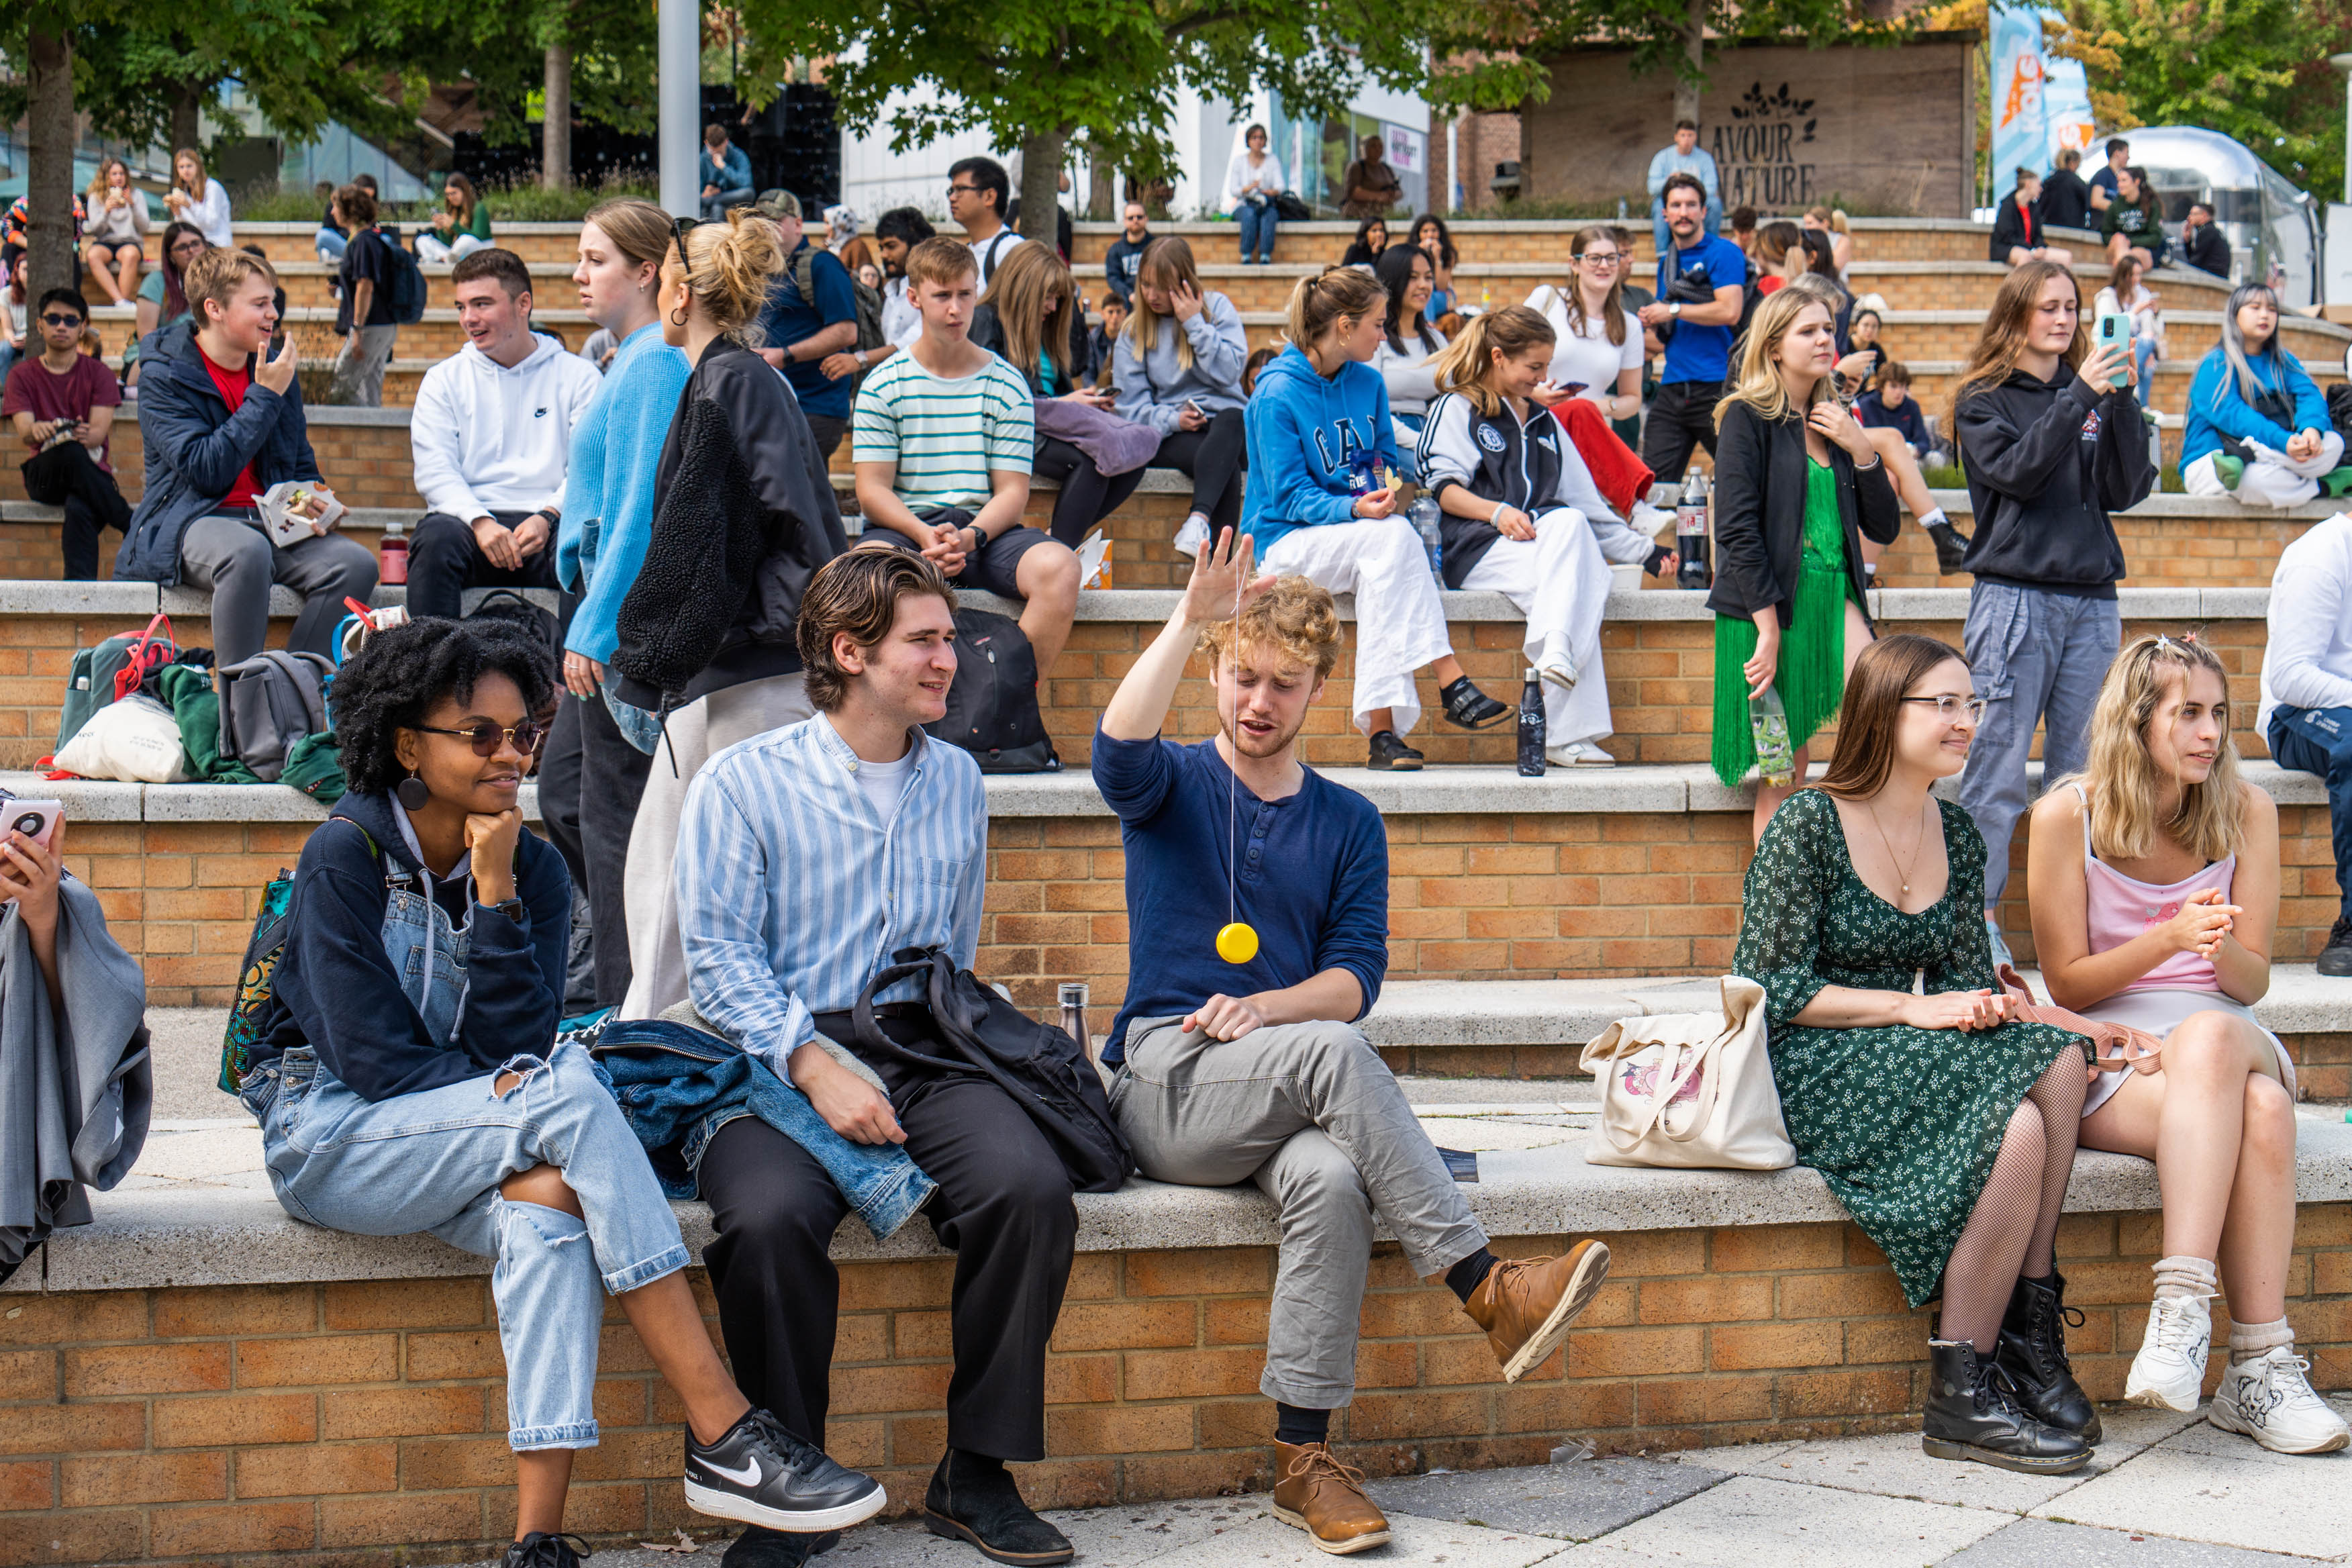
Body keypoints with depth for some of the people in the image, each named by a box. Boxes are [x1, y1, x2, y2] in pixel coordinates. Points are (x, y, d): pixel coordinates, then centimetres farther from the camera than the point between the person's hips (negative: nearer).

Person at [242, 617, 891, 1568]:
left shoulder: (532, 870, 3)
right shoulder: (345, 858, -9)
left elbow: (518, 1046, -8)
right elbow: (372, 1059, -16)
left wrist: (495, 893, -16)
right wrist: (547, 1100, -18)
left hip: (465, 1149, 4)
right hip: (328, 1140, -4)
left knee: (548, 1199, -33)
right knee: (568, 1091, -30)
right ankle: (723, 1435, -32)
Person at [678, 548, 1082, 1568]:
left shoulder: (956, 780, 18)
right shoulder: (743, 783, 3)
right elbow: (719, 958, -5)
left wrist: (959, 1031, 11)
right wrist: (815, 1065, -17)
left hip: (920, 1050, 4)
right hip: (779, 1055, -3)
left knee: (1032, 1188, -26)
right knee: (771, 1216, -34)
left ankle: (976, 1475, -11)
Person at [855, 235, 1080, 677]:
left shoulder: (1007, 386, 9)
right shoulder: (883, 387, 7)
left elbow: (1012, 490, 3)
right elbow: (872, 490, 1)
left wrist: (969, 537, -18)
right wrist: (925, 536, -19)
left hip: (985, 529, 1)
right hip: (904, 525, -1)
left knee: (1058, 566, -31)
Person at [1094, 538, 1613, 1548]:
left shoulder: (1347, 823, 17)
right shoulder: (1170, 787, 11)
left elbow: (1357, 978, 6)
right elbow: (1119, 745, -15)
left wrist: (1265, 1008, -14)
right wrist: (1190, 622, -24)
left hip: (1285, 1090, 2)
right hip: (1165, 1081, -2)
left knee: (1333, 1180, -34)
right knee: (1333, 1053, -34)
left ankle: (1303, 1459, -31)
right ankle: (1487, 1292, -35)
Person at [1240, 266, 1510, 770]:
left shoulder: (1368, 383, 9)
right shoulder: (1277, 394, -11)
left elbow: (1386, 461, 18)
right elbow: (1291, 496, -13)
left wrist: (1382, 490, -6)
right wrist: (1354, 509, -29)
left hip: (1360, 531, 5)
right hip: (1289, 539, -5)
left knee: (1381, 565, -33)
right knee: (1394, 536, -33)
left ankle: (1381, 728, -39)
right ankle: (1450, 683, -36)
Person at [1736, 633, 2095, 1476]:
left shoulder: (1957, 835, 12)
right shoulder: (1809, 826, -9)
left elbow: (1966, 972, 17)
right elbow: (1774, 991, -12)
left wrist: (1982, 1005, -8)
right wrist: (1911, 1007, -17)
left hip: (1918, 1058, 7)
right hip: (1810, 1074, -7)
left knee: (2057, 1060, -24)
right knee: (2018, 1128, -29)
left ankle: (2031, 1332, -20)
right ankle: (1960, 1399, -22)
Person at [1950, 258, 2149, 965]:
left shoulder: (2095, 394, 14)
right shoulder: (1983, 399, 5)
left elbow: (2127, 489, 5)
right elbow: (2017, 472, -11)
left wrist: (2123, 402, -6)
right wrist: (2080, 396, -15)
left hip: (2092, 600, 4)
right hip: (2014, 594, -4)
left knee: (2084, 762, 5)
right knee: (1998, 764, -7)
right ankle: (1979, 914, -3)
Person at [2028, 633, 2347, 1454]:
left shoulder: (2246, 810, 5)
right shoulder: (2068, 813, -3)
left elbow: (2252, 982, 7)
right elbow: (2068, 983, -2)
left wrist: (2222, 947, -18)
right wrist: (2169, 939, -19)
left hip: (2227, 1033, 2)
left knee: (2213, 1035, -38)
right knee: (2257, 1112, -36)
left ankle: (2182, 1310, -42)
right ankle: (2263, 1362, -39)